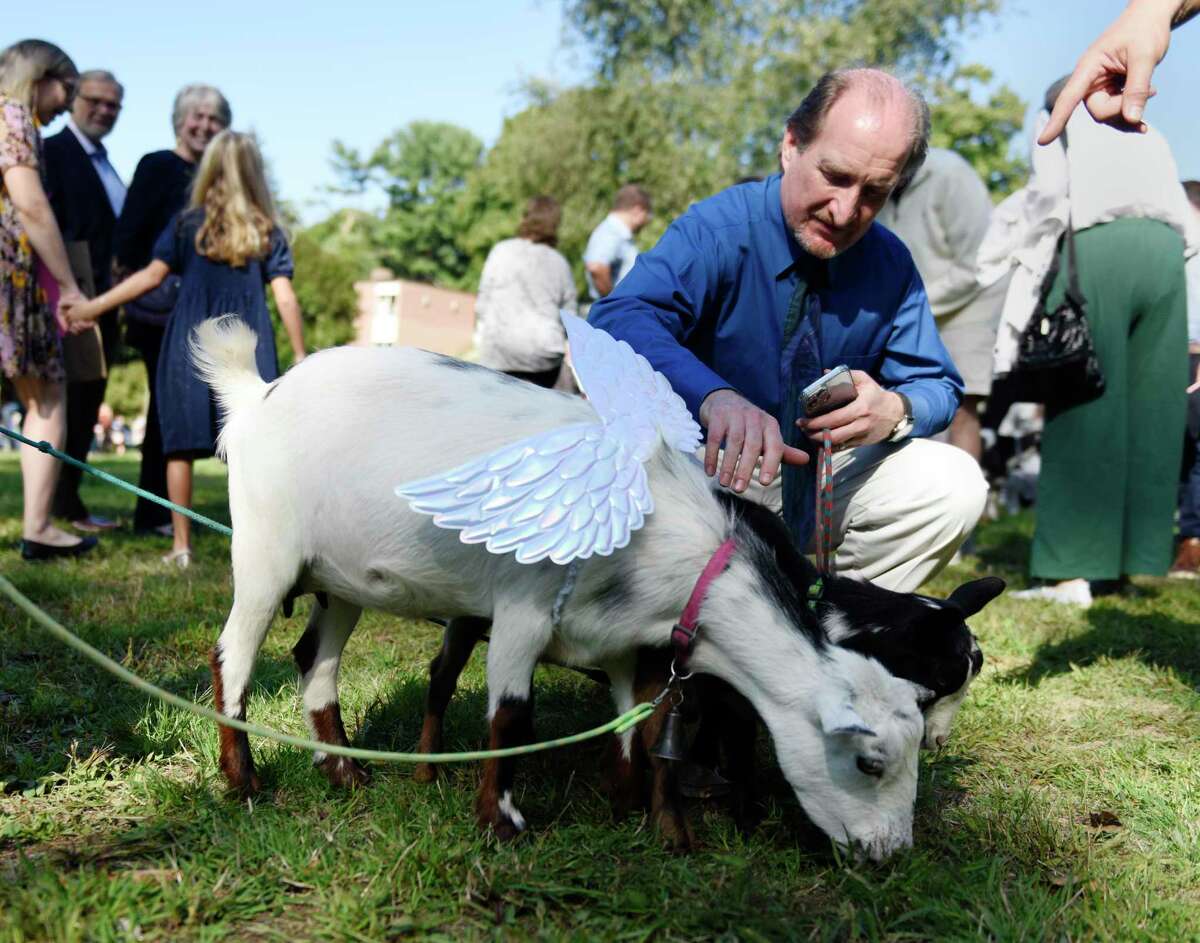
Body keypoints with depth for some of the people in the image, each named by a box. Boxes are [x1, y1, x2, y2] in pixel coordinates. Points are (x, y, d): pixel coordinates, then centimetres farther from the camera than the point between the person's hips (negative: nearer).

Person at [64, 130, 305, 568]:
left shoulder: (187, 224, 3)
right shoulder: (268, 232, 3)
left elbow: (152, 275, -3)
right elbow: (285, 298, -2)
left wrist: (92, 307, 1)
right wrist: (300, 358, 3)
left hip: (190, 347, 0)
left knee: (182, 446, 7)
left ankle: (182, 545, 9)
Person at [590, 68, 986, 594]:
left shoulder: (890, 263, -2)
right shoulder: (717, 230, -18)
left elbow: (938, 387, 1)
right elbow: (620, 320, -36)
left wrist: (895, 410, -26)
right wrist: (714, 396, -56)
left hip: (825, 481, 4)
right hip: (712, 473, -4)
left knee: (953, 482, -19)